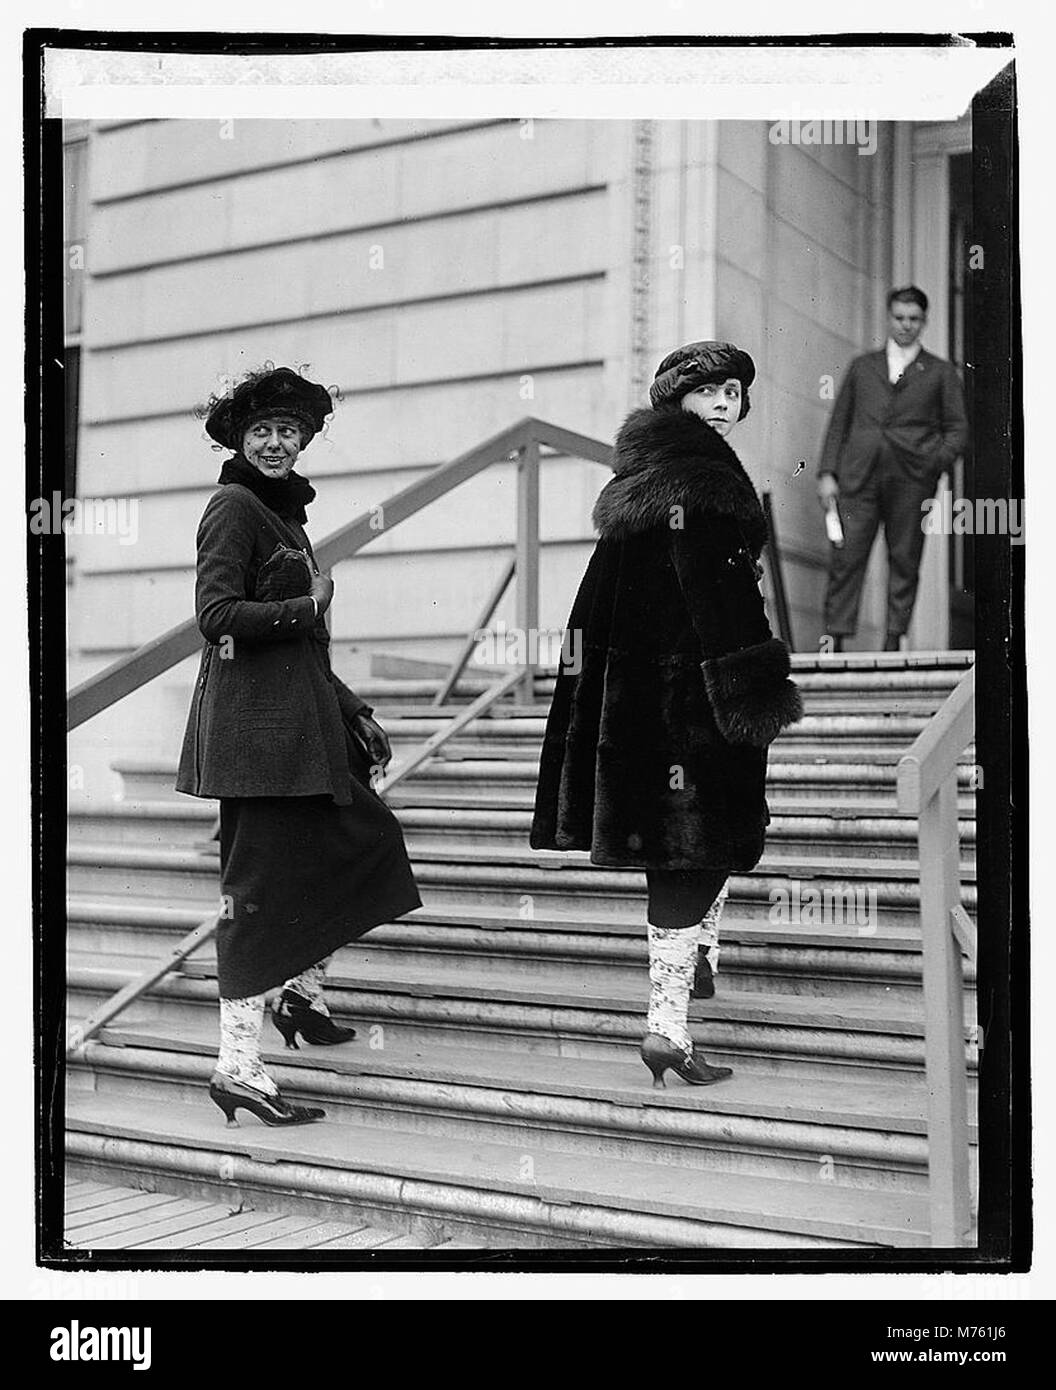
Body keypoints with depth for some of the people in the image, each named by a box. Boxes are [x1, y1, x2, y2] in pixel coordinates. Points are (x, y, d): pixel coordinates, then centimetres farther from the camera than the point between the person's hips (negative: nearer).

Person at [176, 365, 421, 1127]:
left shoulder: (287, 513, 19)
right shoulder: (235, 506, -8)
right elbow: (219, 615, -20)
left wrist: (355, 714, 20)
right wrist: (308, 606, -10)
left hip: (302, 719, 9)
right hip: (256, 721, -9)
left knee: (367, 844, 15)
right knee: (260, 886, -7)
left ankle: (303, 990, 31)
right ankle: (238, 1066, 0)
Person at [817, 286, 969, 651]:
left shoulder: (941, 373, 14)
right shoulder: (862, 366, 19)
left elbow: (957, 430, 11)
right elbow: (838, 423, 15)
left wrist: (936, 461, -8)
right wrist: (827, 473, 4)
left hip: (910, 481, -1)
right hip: (857, 477, 1)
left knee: (904, 561, 0)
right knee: (845, 558, -7)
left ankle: (893, 641, 5)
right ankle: (834, 639, -8)